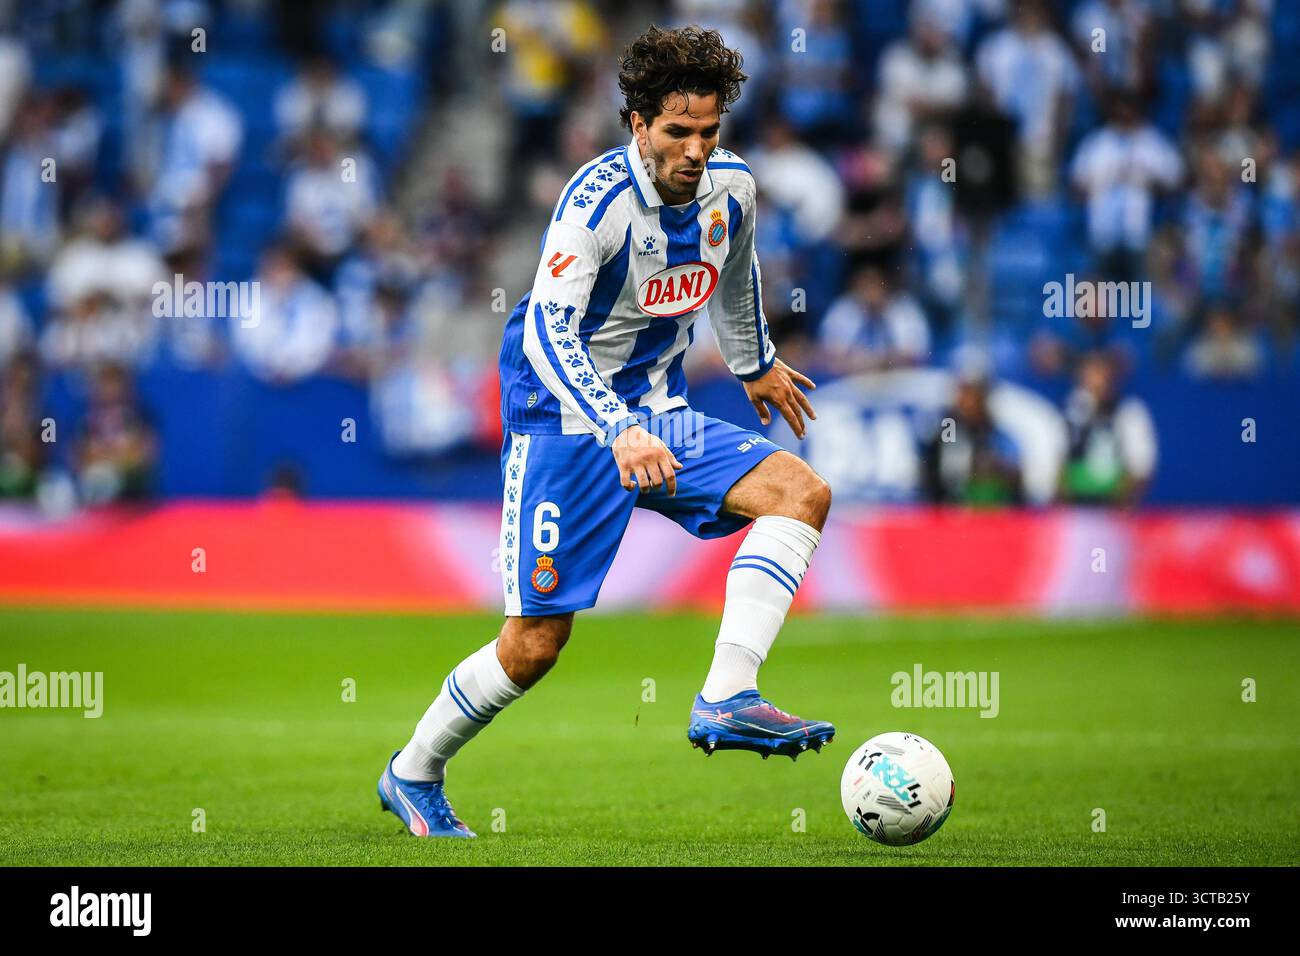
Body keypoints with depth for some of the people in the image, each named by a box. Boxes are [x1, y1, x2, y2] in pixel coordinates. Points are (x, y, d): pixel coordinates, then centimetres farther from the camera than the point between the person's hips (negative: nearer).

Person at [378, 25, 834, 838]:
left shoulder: (731, 187, -1)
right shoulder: (599, 199, -22)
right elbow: (548, 331, -32)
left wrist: (756, 363, 38)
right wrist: (619, 433, -44)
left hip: (659, 415, 6)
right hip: (565, 419, -6)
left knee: (803, 493, -16)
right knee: (538, 640, -7)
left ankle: (725, 700, -24)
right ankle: (414, 774, 17)